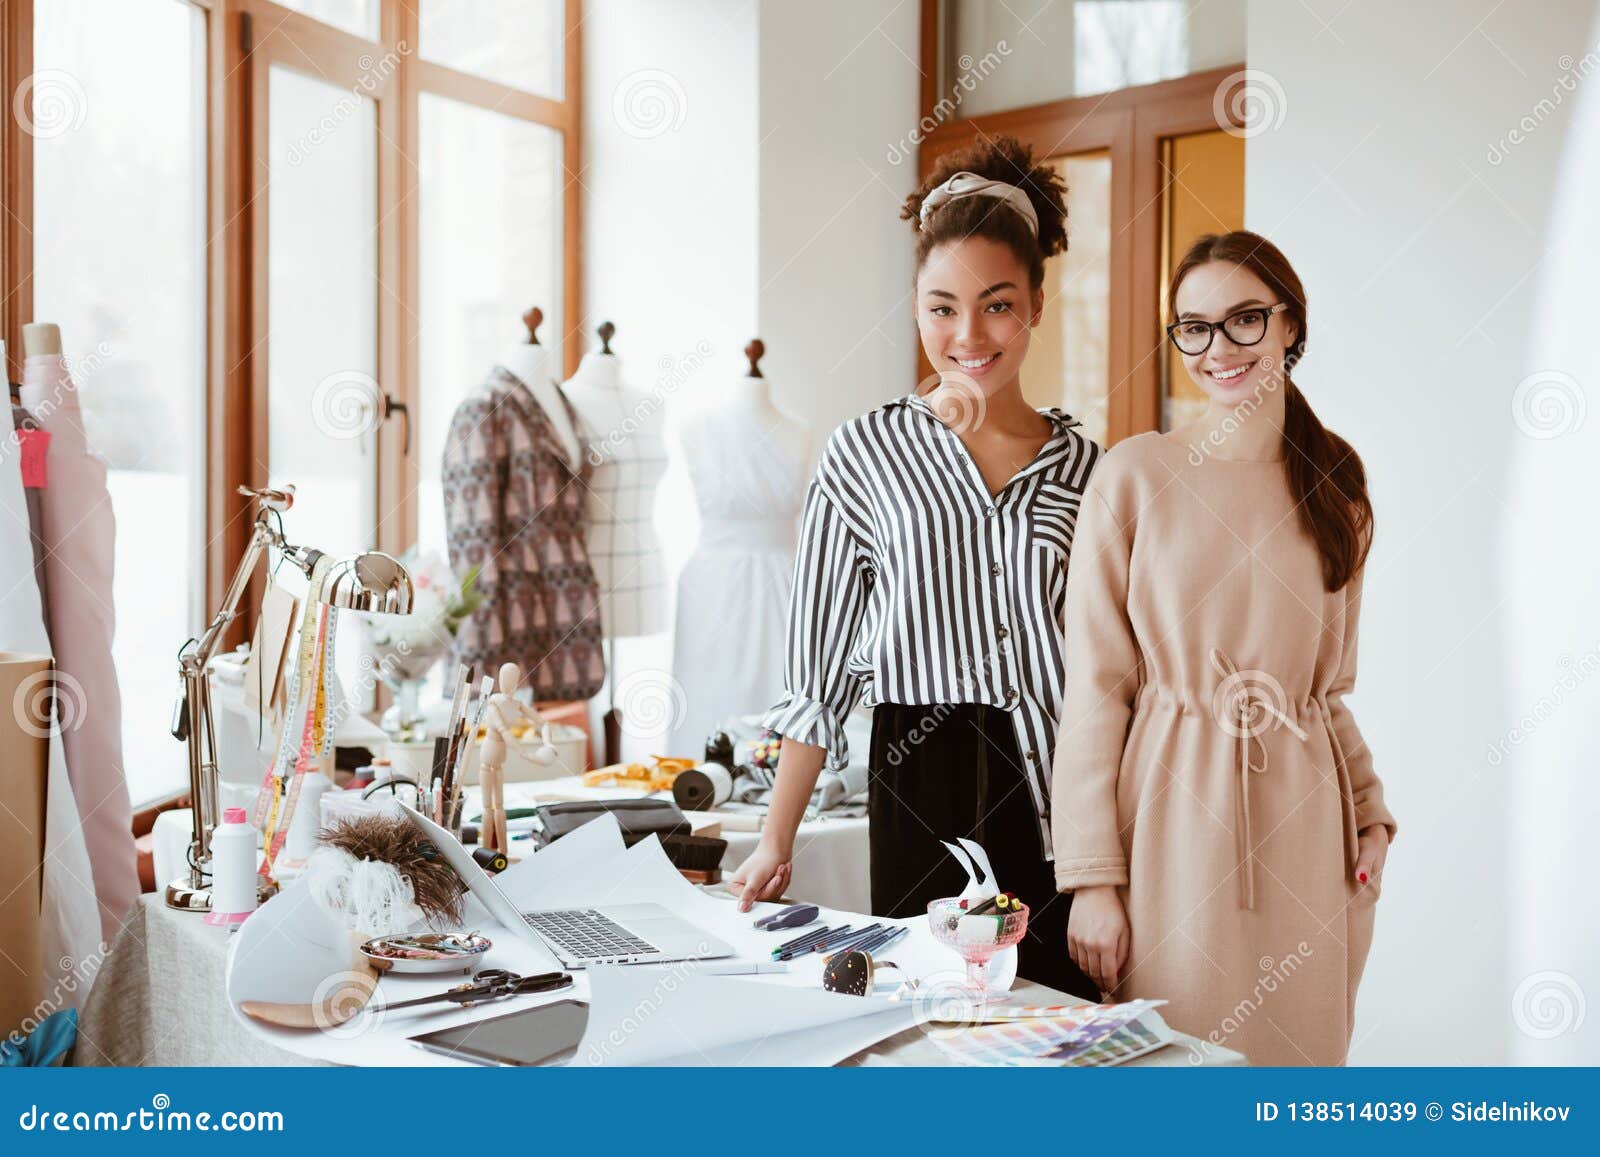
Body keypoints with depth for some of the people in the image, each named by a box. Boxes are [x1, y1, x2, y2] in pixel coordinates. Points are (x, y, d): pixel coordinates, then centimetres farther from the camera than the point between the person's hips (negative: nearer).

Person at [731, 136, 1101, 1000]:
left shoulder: (1085, 467, 6)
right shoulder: (864, 457, 1)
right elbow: (820, 664, 4)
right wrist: (777, 840, 3)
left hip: (1064, 797, 2)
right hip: (921, 793, -1)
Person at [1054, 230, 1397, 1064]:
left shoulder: (1337, 487, 10)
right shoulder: (1135, 474, -4)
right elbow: (1094, 689, -6)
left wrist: (1370, 812, 4)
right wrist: (1091, 875, -10)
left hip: (1302, 823, 4)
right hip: (1172, 811, -3)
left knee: (1298, 1046, 9)